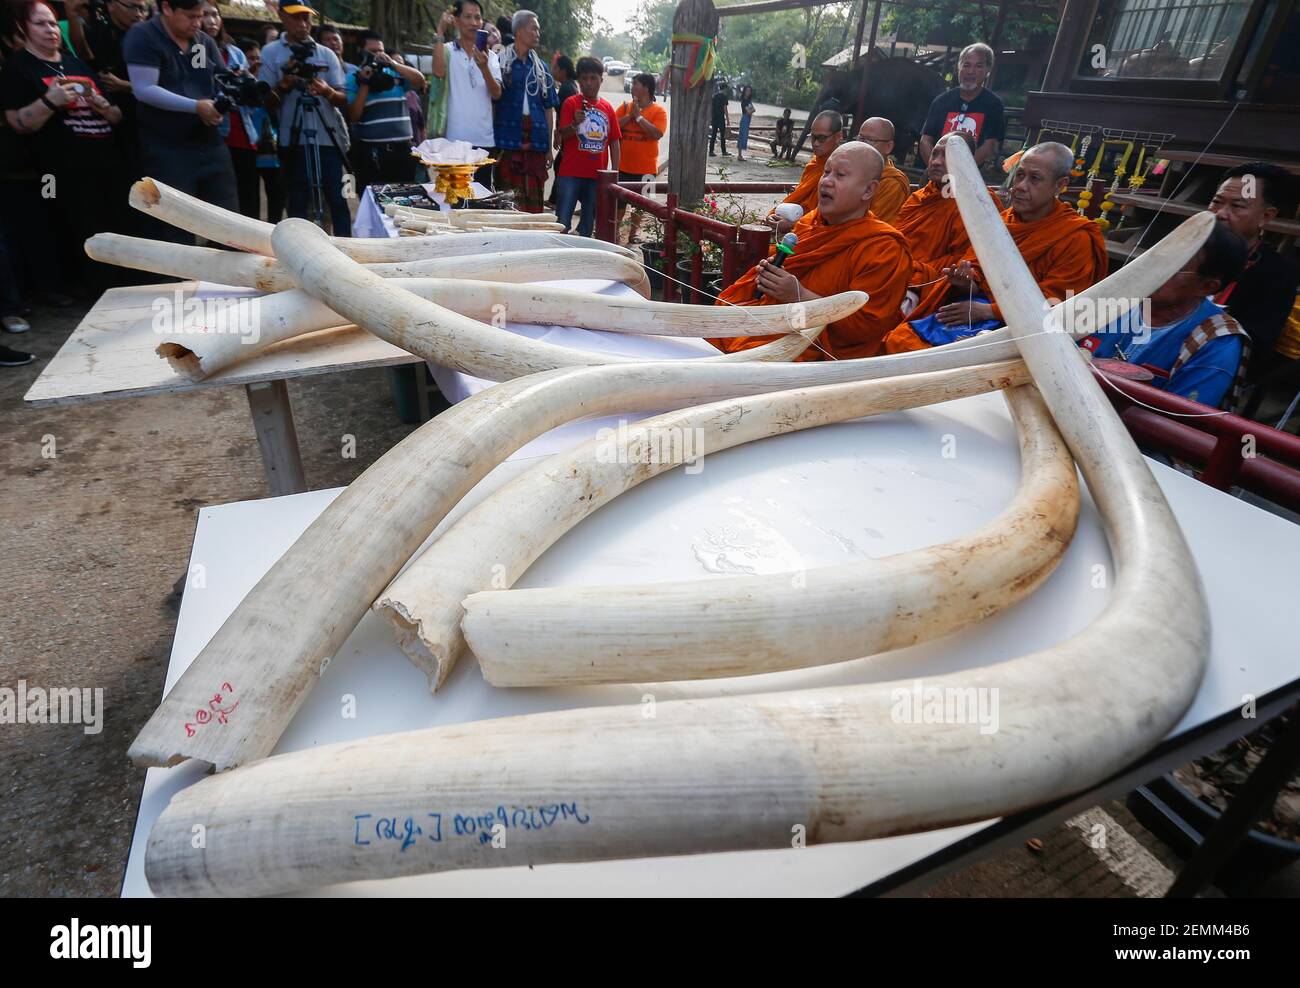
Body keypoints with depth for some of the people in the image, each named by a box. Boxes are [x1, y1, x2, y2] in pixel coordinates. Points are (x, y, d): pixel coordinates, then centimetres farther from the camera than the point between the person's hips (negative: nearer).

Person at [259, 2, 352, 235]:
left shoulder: (327, 54, 11)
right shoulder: (270, 53, 5)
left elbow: (344, 100, 4)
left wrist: (327, 92, -16)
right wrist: (284, 84, -15)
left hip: (329, 137, 1)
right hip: (293, 139, -1)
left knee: (338, 200, -3)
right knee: (297, 203, 1)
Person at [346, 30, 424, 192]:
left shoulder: (395, 73, 12)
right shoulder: (353, 79, 6)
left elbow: (419, 81, -3)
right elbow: (353, 116, -3)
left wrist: (393, 63, -10)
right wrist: (365, 84, -6)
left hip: (403, 148, 2)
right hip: (371, 150, -2)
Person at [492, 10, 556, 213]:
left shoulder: (540, 67, 17)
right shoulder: (501, 61, 4)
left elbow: (548, 108, 17)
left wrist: (549, 147, 11)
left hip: (535, 143, 4)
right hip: (508, 141, -4)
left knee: (534, 201, 3)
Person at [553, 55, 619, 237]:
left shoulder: (608, 108, 11)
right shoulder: (571, 103, 2)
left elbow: (615, 142, 12)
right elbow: (562, 135, -4)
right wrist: (575, 124, -24)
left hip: (597, 176, 4)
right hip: (570, 174, -3)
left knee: (588, 225, 11)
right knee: (562, 223, -6)